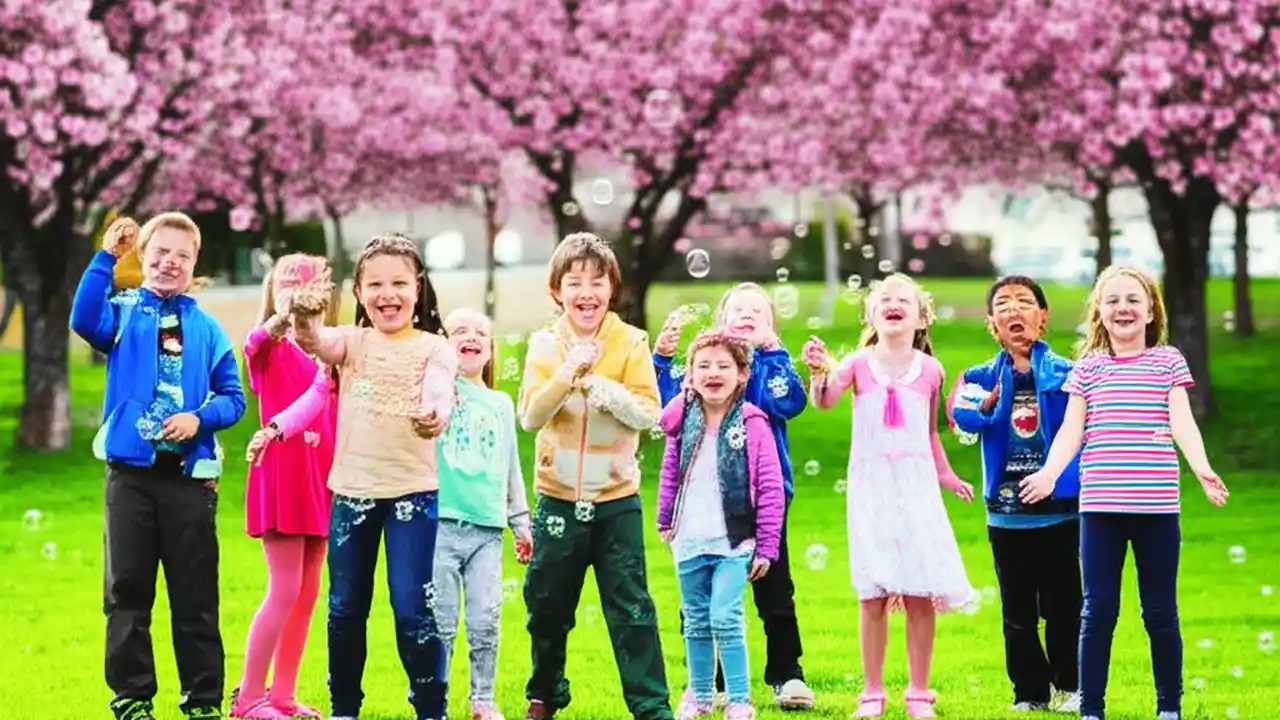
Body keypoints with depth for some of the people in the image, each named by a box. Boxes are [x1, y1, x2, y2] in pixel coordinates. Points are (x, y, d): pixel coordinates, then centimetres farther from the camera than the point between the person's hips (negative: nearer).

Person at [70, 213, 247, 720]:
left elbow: (233, 398, 6)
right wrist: (106, 258, -25)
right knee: (127, 590, 4)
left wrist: (199, 419, -13)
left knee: (195, 594, 4)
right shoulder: (123, 312, 3)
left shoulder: (207, 329, 6)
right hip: (131, 469, -1)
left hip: (190, 473, 1)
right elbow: (85, 320, -20)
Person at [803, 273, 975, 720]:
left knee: (920, 592, -1)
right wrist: (820, 372, -35)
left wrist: (946, 476, 18)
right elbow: (825, 400, -16)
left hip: (916, 484, 1)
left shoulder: (929, 370, 6)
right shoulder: (860, 364, 1)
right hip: (870, 485, -1)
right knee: (873, 593, 0)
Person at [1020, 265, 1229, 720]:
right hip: (1100, 506, 1)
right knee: (1098, 609, 0)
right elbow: (1071, 430, 3)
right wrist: (1049, 473, -14)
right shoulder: (1088, 368, 10)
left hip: (1156, 506, -1)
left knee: (1160, 611, 5)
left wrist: (1202, 468, -20)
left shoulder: (1168, 361, 7)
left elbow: (1182, 422, -2)